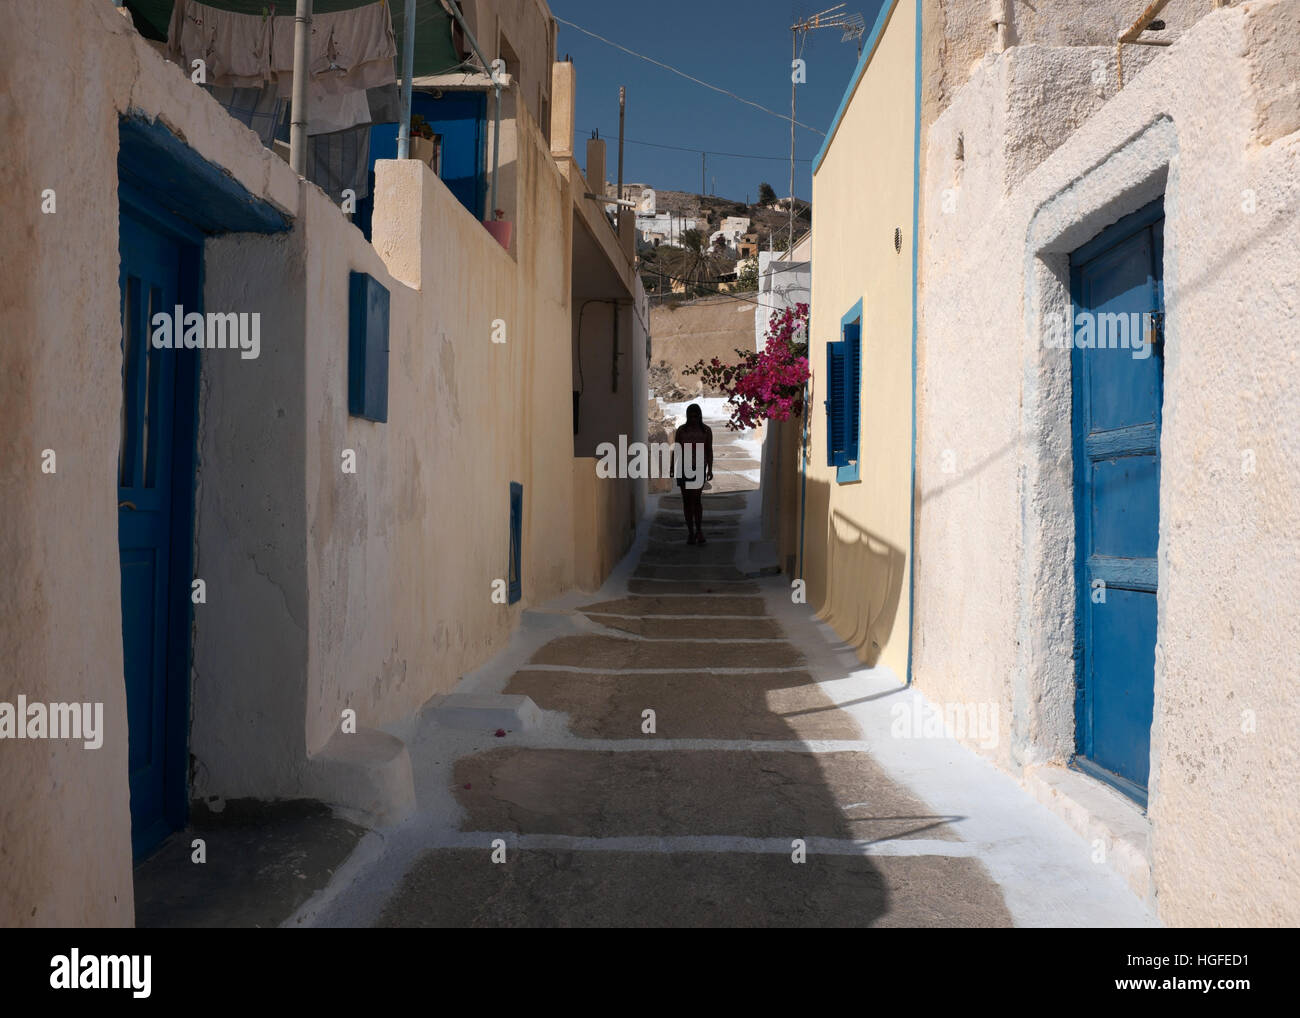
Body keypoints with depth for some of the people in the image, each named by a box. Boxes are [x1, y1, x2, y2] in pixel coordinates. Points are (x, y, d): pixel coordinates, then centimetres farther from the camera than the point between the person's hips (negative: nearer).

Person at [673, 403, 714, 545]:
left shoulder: (706, 430, 4)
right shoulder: (681, 430, 3)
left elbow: (709, 451, 7)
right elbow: (676, 450, 4)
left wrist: (710, 469, 0)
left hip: (699, 468, -1)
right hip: (684, 468, 1)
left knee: (697, 498, -12)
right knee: (686, 499, 4)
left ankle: (699, 530, -1)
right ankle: (690, 532, 11)